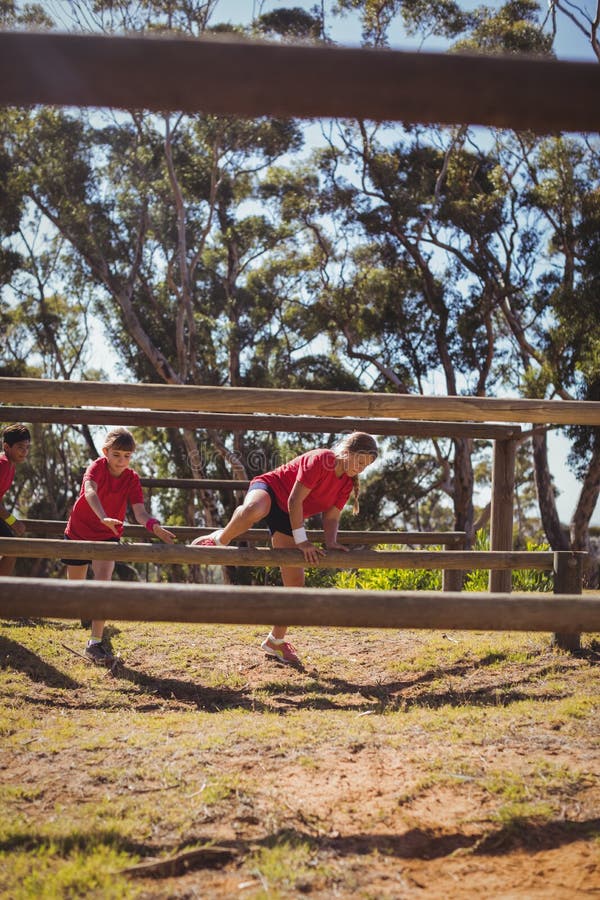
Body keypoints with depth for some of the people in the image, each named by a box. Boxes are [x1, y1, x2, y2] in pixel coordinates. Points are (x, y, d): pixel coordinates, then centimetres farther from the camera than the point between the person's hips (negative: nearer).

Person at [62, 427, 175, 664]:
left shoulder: (132, 479, -9)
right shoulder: (97, 466, -17)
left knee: (104, 578, -23)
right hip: (78, 531, -1)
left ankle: (95, 643, -22)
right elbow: (90, 491, -38)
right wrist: (104, 517, -57)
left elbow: (140, 512, -18)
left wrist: (154, 526, -42)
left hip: (107, 537, 1)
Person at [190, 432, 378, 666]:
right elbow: (295, 500, -23)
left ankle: (275, 641, 15)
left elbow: (331, 516, 2)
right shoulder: (319, 459, -20)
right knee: (254, 511, -48)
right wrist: (301, 540, -25)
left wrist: (331, 543, -18)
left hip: (287, 518, 7)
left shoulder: (347, 483, 4)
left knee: (295, 581, -1)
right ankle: (219, 540, -19)